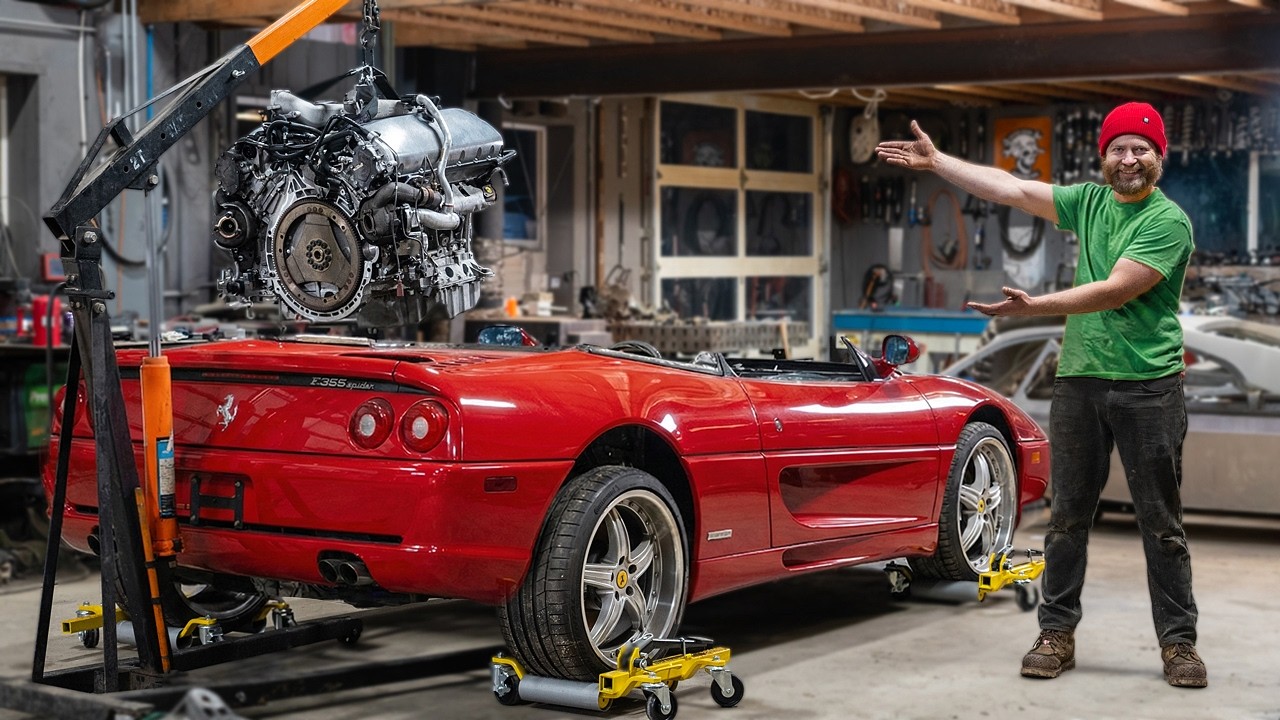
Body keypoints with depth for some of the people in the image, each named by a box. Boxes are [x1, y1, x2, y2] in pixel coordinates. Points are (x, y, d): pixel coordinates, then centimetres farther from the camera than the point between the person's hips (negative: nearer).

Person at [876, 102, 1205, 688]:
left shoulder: (1169, 222, -9)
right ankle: (1057, 634, 14)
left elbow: (1116, 292, -18)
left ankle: (1178, 643, 8)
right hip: (1079, 379, 5)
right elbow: (1010, 188, 10)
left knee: (1162, 521, 1)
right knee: (1067, 515, 7)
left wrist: (1033, 307, -23)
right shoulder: (1090, 201, 11)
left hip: (1149, 385, -5)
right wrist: (935, 161, 8)